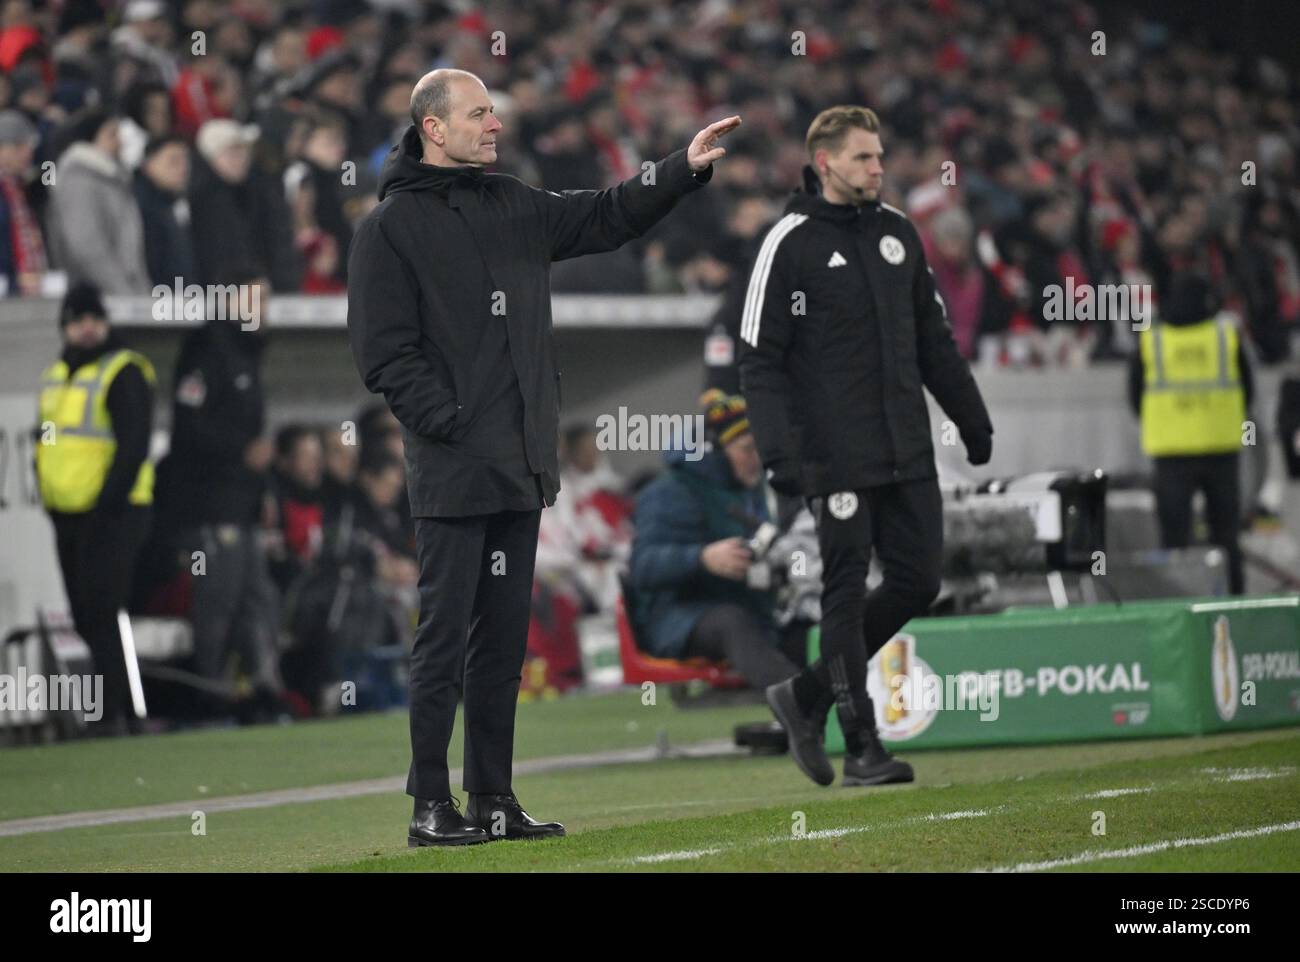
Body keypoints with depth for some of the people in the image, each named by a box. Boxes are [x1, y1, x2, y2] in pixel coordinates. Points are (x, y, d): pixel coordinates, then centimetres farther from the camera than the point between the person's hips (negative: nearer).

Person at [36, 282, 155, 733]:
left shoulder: (124, 372, -9)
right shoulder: (53, 376, 16)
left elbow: (134, 443, -16)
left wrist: (110, 501, -21)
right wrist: (45, 498, 17)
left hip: (113, 513, -8)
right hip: (66, 513, 8)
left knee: (101, 612, -13)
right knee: (84, 616, 11)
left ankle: (114, 708, -13)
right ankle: (121, 706, 19)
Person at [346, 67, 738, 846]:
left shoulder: (514, 207, 15)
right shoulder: (392, 226, -5)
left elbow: (607, 217, 19)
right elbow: (385, 353, -10)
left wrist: (686, 167, 6)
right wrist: (449, 425, -15)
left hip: (520, 465, 7)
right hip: (451, 469, -7)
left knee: (505, 637, 9)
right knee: (446, 634, -5)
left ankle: (494, 798, 15)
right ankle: (431, 805, 0)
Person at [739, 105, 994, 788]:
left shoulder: (897, 233, 12)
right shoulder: (789, 243, -6)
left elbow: (933, 339, 21)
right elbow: (759, 358, -8)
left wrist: (971, 419, 20)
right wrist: (778, 451, -16)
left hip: (907, 452, 6)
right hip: (836, 456, -6)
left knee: (917, 581, 4)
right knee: (847, 592, -3)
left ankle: (807, 695, 19)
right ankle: (861, 746, 3)